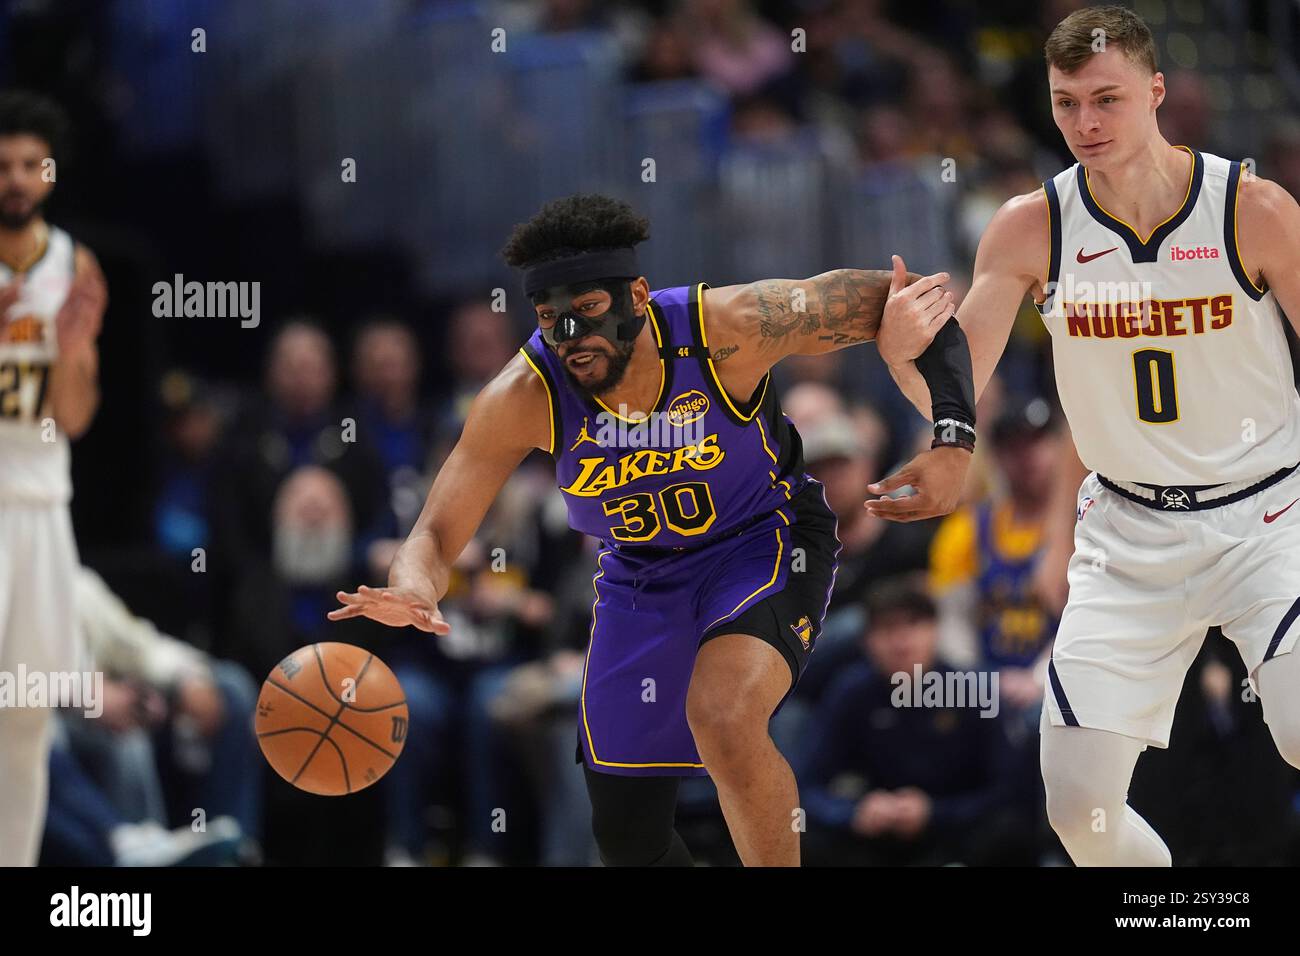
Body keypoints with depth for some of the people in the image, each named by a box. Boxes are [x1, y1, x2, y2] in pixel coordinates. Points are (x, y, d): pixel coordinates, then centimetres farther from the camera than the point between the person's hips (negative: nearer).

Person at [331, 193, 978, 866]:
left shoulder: (728, 327, -29)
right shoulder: (525, 398, -24)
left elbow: (903, 300, -19)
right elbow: (436, 537, -20)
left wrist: (953, 441, -29)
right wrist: (414, 592, -45)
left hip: (764, 542, -4)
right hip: (639, 576, 4)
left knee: (722, 716, -35)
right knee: (627, 836, 9)